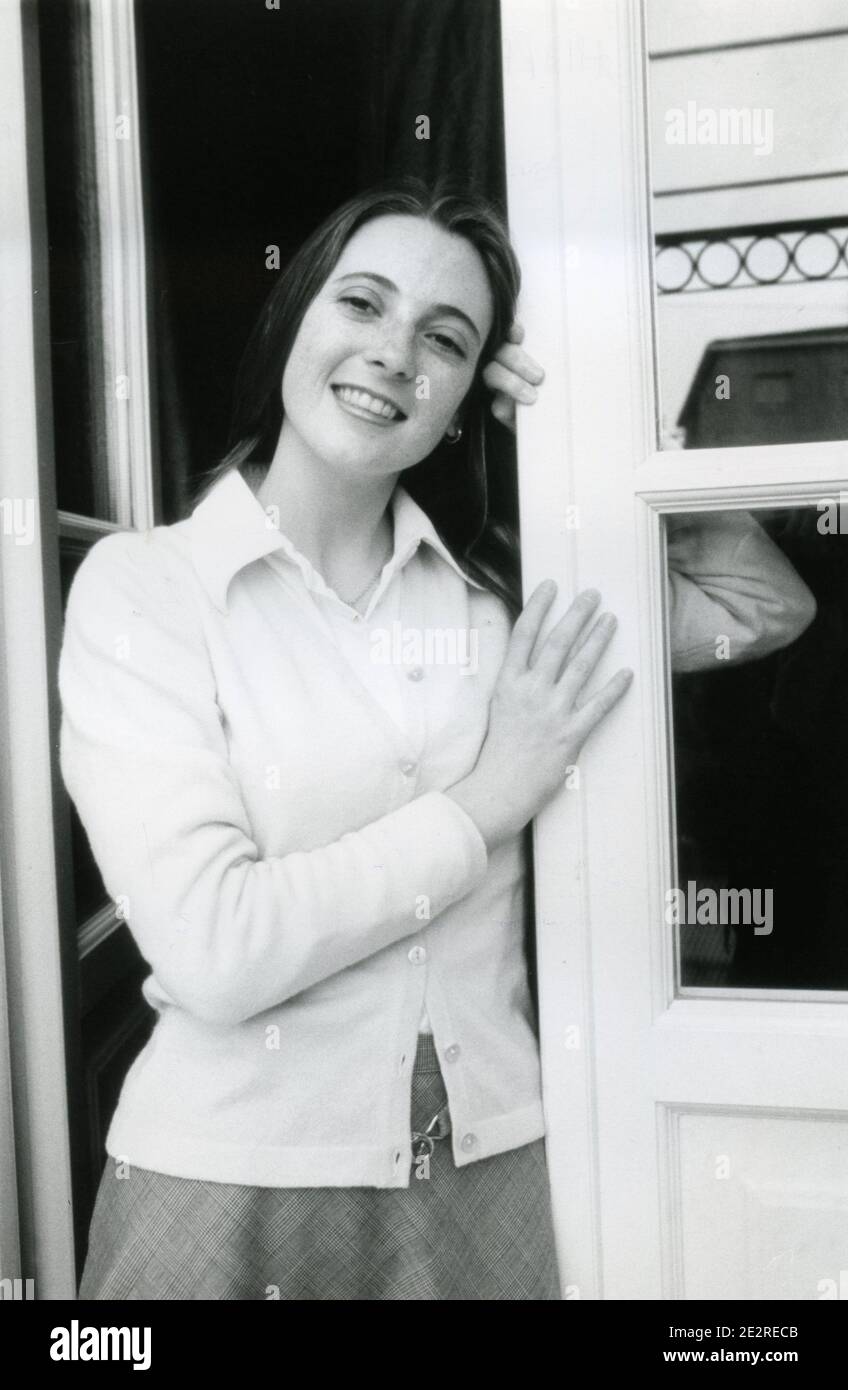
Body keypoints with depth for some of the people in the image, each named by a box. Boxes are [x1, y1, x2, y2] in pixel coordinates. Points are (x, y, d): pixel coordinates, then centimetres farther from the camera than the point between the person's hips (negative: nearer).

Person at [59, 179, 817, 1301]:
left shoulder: (496, 591, 1)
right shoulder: (141, 584, -10)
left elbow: (767, 608, 10)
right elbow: (213, 952, -20)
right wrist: (483, 803, -14)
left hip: (489, 1171, 4)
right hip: (234, 1192, -3)